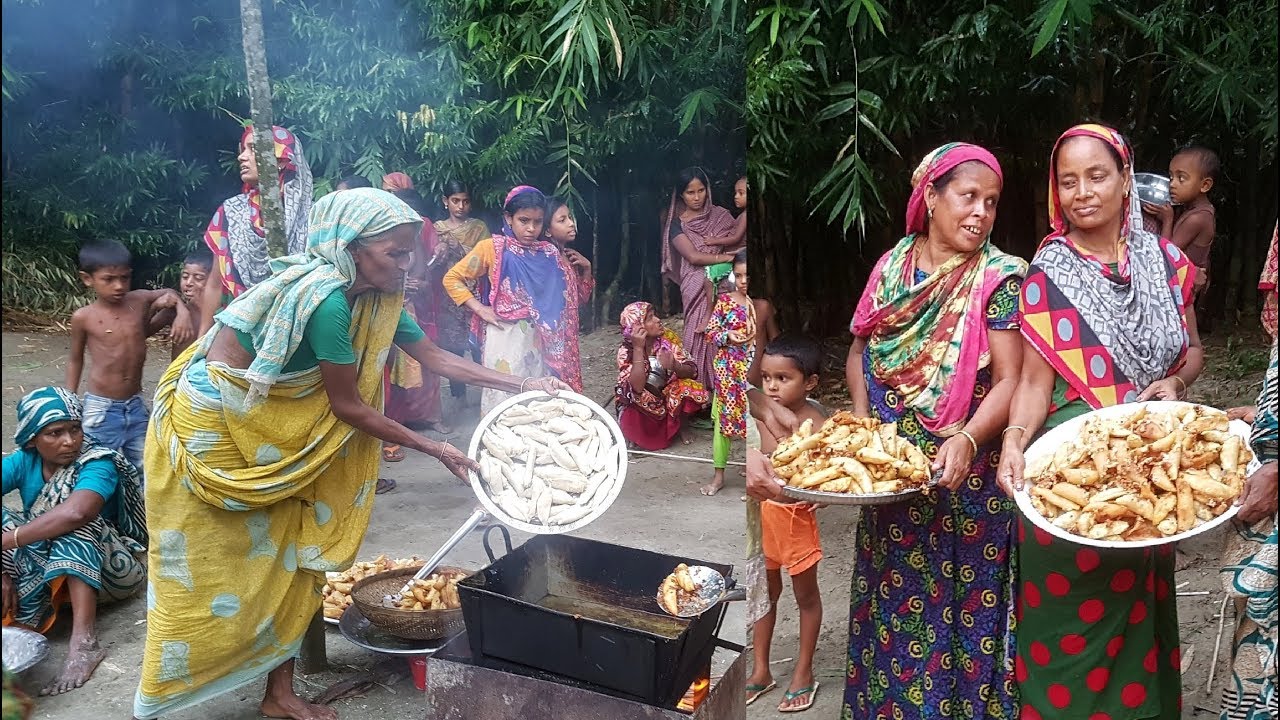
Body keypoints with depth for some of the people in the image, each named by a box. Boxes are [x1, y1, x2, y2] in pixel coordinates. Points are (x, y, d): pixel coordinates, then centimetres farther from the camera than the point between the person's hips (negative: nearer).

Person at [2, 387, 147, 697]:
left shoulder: (98, 465, -21)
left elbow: (76, 513, -43)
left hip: (107, 569, -5)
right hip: (41, 568, 5)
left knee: (72, 525, -33)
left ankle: (84, 641, -41)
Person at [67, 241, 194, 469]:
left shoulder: (139, 301, -2)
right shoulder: (84, 317, -7)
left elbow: (170, 294, 19)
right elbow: (75, 359, 8)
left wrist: (182, 313, -2)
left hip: (136, 406, 3)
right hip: (101, 409, -3)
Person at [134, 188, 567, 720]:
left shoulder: (378, 298, -3)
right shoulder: (326, 298, -29)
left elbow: (436, 358, 7)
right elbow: (347, 405, -21)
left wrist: (521, 385, 3)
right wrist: (434, 449, -13)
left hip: (265, 427, 8)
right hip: (209, 420, -8)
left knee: (287, 557, 8)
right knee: (200, 572, 0)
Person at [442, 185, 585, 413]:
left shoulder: (549, 253, 8)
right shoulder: (492, 248, -4)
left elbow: (566, 297, 15)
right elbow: (452, 279, -1)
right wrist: (480, 309, -8)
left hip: (541, 338, 4)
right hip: (506, 336, -4)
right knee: (504, 398, 0)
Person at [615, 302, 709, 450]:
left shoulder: (668, 337, -12)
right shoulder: (625, 351, -20)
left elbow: (690, 372, -15)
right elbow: (637, 388, -33)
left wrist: (674, 365, -38)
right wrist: (638, 348, -35)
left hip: (669, 396, 3)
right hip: (642, 406, -3)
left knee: (693, 391, -25)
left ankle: (675, 427, 2)